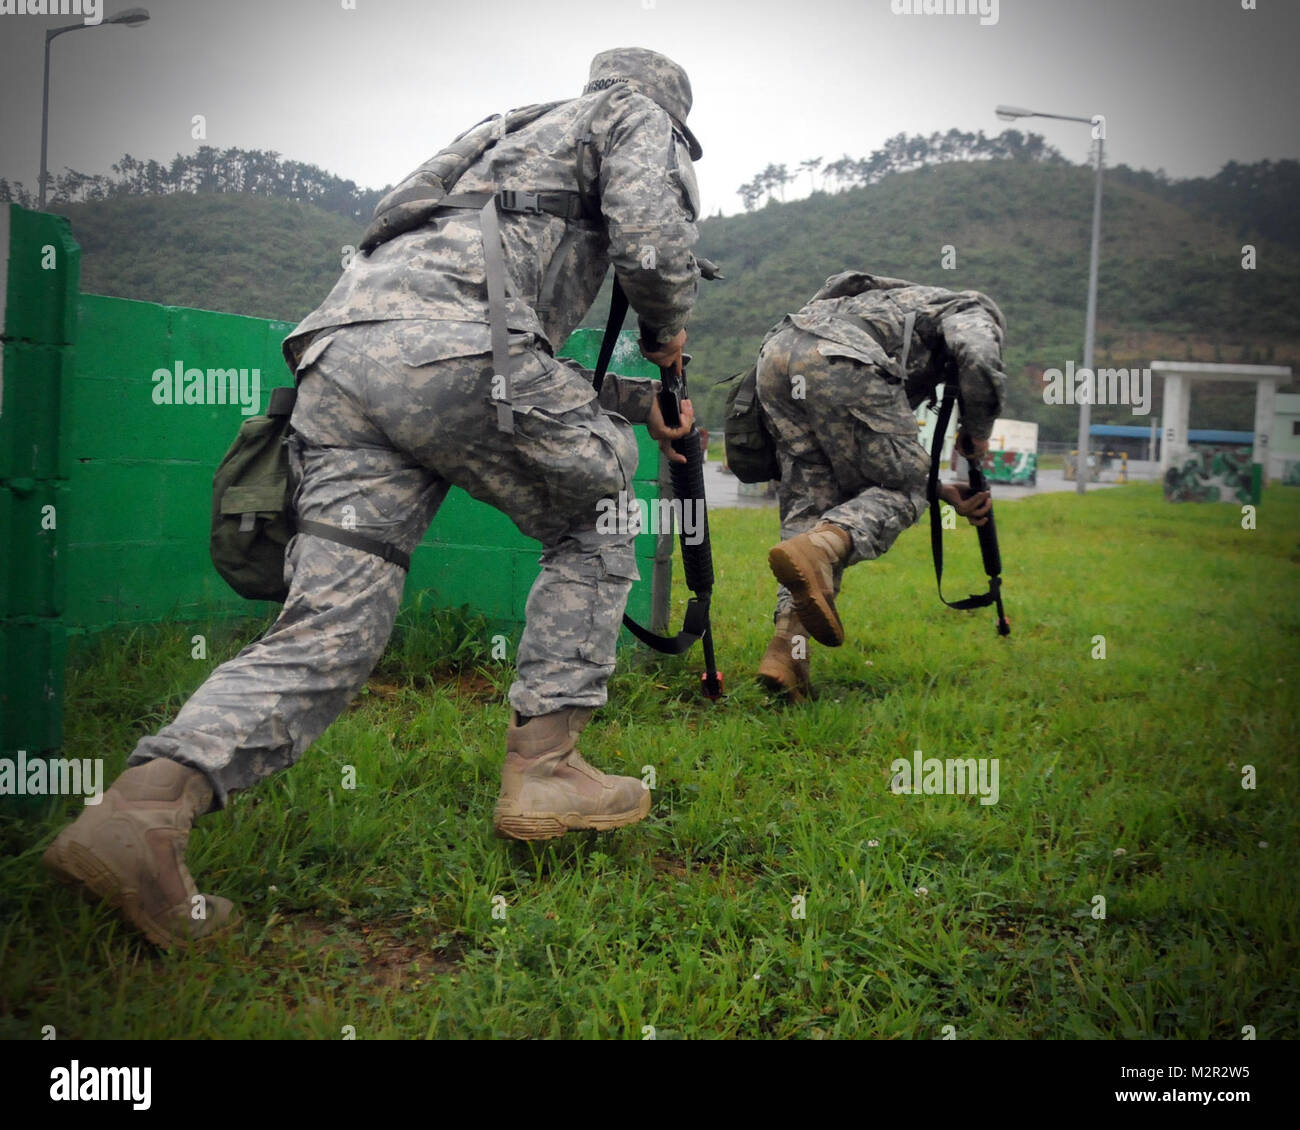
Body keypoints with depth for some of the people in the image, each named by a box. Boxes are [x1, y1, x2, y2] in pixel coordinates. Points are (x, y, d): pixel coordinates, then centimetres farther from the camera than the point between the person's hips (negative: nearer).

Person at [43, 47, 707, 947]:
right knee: (599, 516, 15)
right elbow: (654, 243, 1)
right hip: (446, 346, -7)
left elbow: (526, 366, 42)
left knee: (327, 637, -1)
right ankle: (542, 767, 8)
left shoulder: (515, 140, 44)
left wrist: (636, 405, 44)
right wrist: (669, 333, 21)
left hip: (340, 350, 7)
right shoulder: (637, 115, 22)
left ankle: (145, 805, -20)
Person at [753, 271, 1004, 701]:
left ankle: (786, 646, -6)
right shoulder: (975, 313, 24)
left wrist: (944, 491, 37)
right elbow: (980, 363, -3)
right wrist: (978, 432, 14)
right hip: (839, 359, -8)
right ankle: (815, 552, -28)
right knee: (901, 491, 1)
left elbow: (883, 457, 39)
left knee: (810, 504, 9)